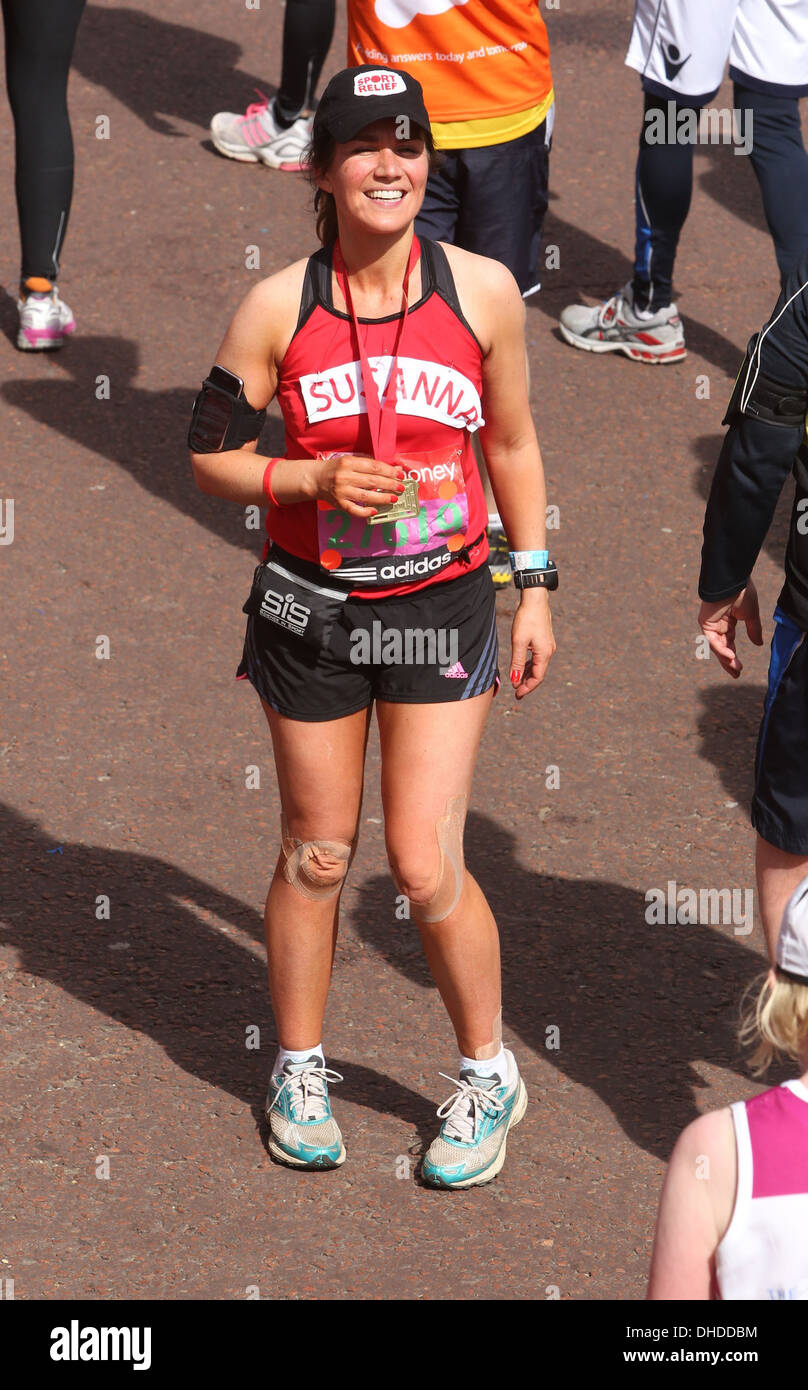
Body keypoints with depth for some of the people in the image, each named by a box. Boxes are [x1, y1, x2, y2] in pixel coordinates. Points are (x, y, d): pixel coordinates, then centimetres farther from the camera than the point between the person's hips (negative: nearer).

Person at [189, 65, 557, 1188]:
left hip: (442, 609, 0)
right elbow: (211, 454, -1)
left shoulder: (482, 291, -6)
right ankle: (300, 1070, 32)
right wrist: (316, 481, -17)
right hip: (312, 610, 0)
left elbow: (513, 445, 7)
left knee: (427, 867, -4)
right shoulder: (280, 308, -9)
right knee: (317, 854, 12)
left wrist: (535, 588, 8)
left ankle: (490, 1073, 19)